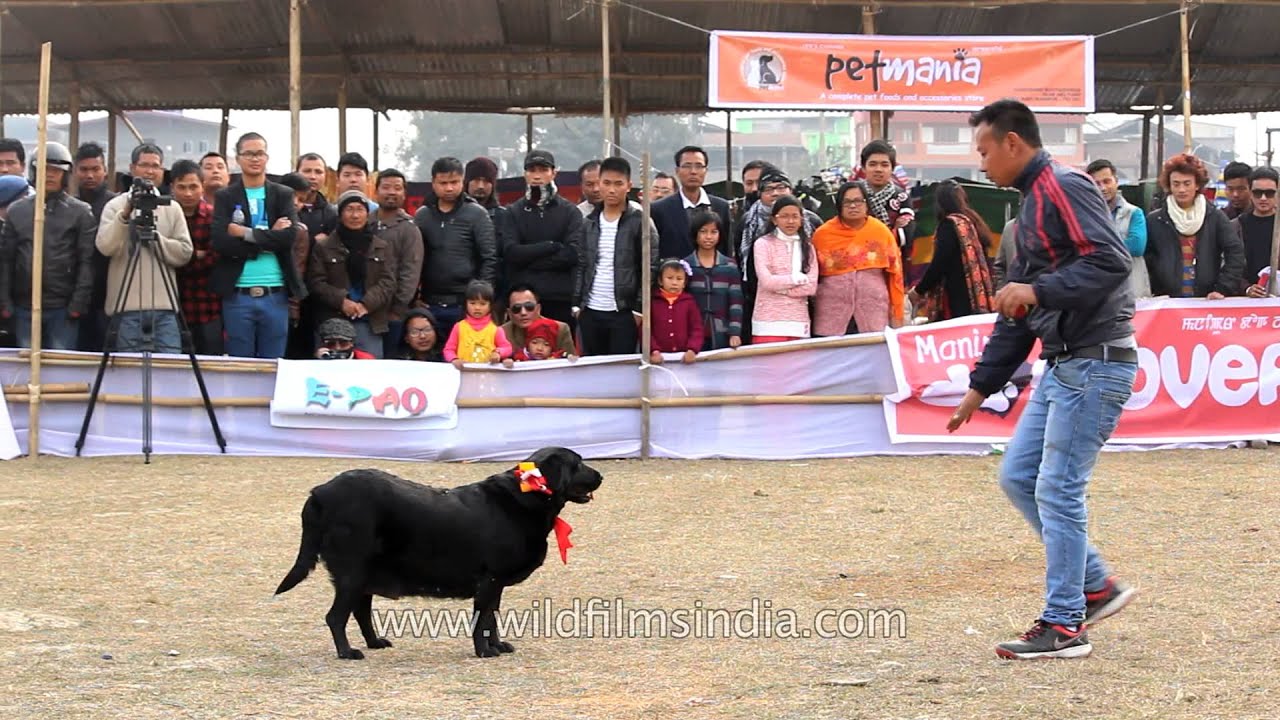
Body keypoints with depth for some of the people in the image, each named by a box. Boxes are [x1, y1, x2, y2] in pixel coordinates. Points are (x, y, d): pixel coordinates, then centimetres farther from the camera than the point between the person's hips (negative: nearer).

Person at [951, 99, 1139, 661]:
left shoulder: (1065, 188, -11)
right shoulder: (1031, 205, 19)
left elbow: (1112, 262, -24)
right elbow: (1016, 313, 23)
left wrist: (1038, 291, -29)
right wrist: (980, 386, 22)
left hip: (1096, 363, -10)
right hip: (1062, 365, 10)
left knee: (1057, 490, -7)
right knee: (1018, 477, 10)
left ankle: (1064, 626, 1)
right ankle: (1096, 586, 19)